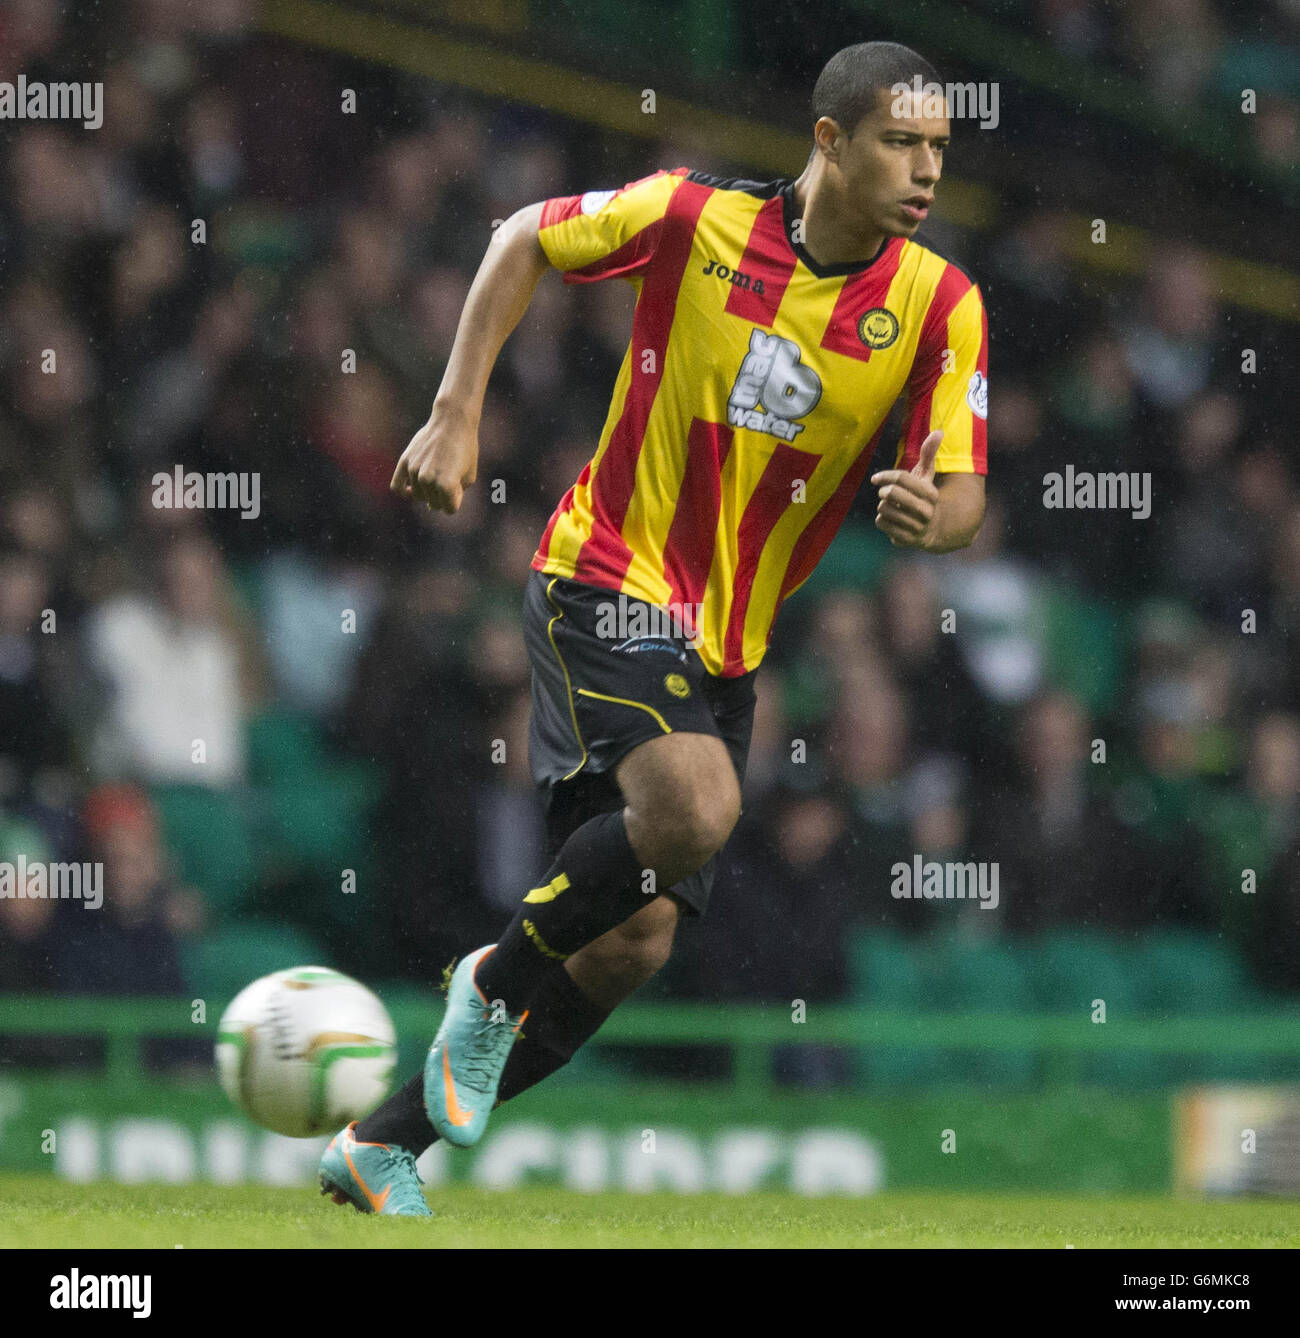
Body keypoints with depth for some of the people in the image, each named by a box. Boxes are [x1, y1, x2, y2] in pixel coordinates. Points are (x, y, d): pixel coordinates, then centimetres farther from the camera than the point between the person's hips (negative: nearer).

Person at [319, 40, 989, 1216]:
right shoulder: (695, 219, -11)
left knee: (632, 944, 4)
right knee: (696, 803, -32)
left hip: (726, 649, 5)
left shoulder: (941, 304, -6)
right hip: (607, 585, -5)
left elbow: (965, 498, -9)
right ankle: (500, 981, -5)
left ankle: (384, 1148, 19)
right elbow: (524, 241, 4)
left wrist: (930, 514, -33)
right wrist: (456, 415, -3)